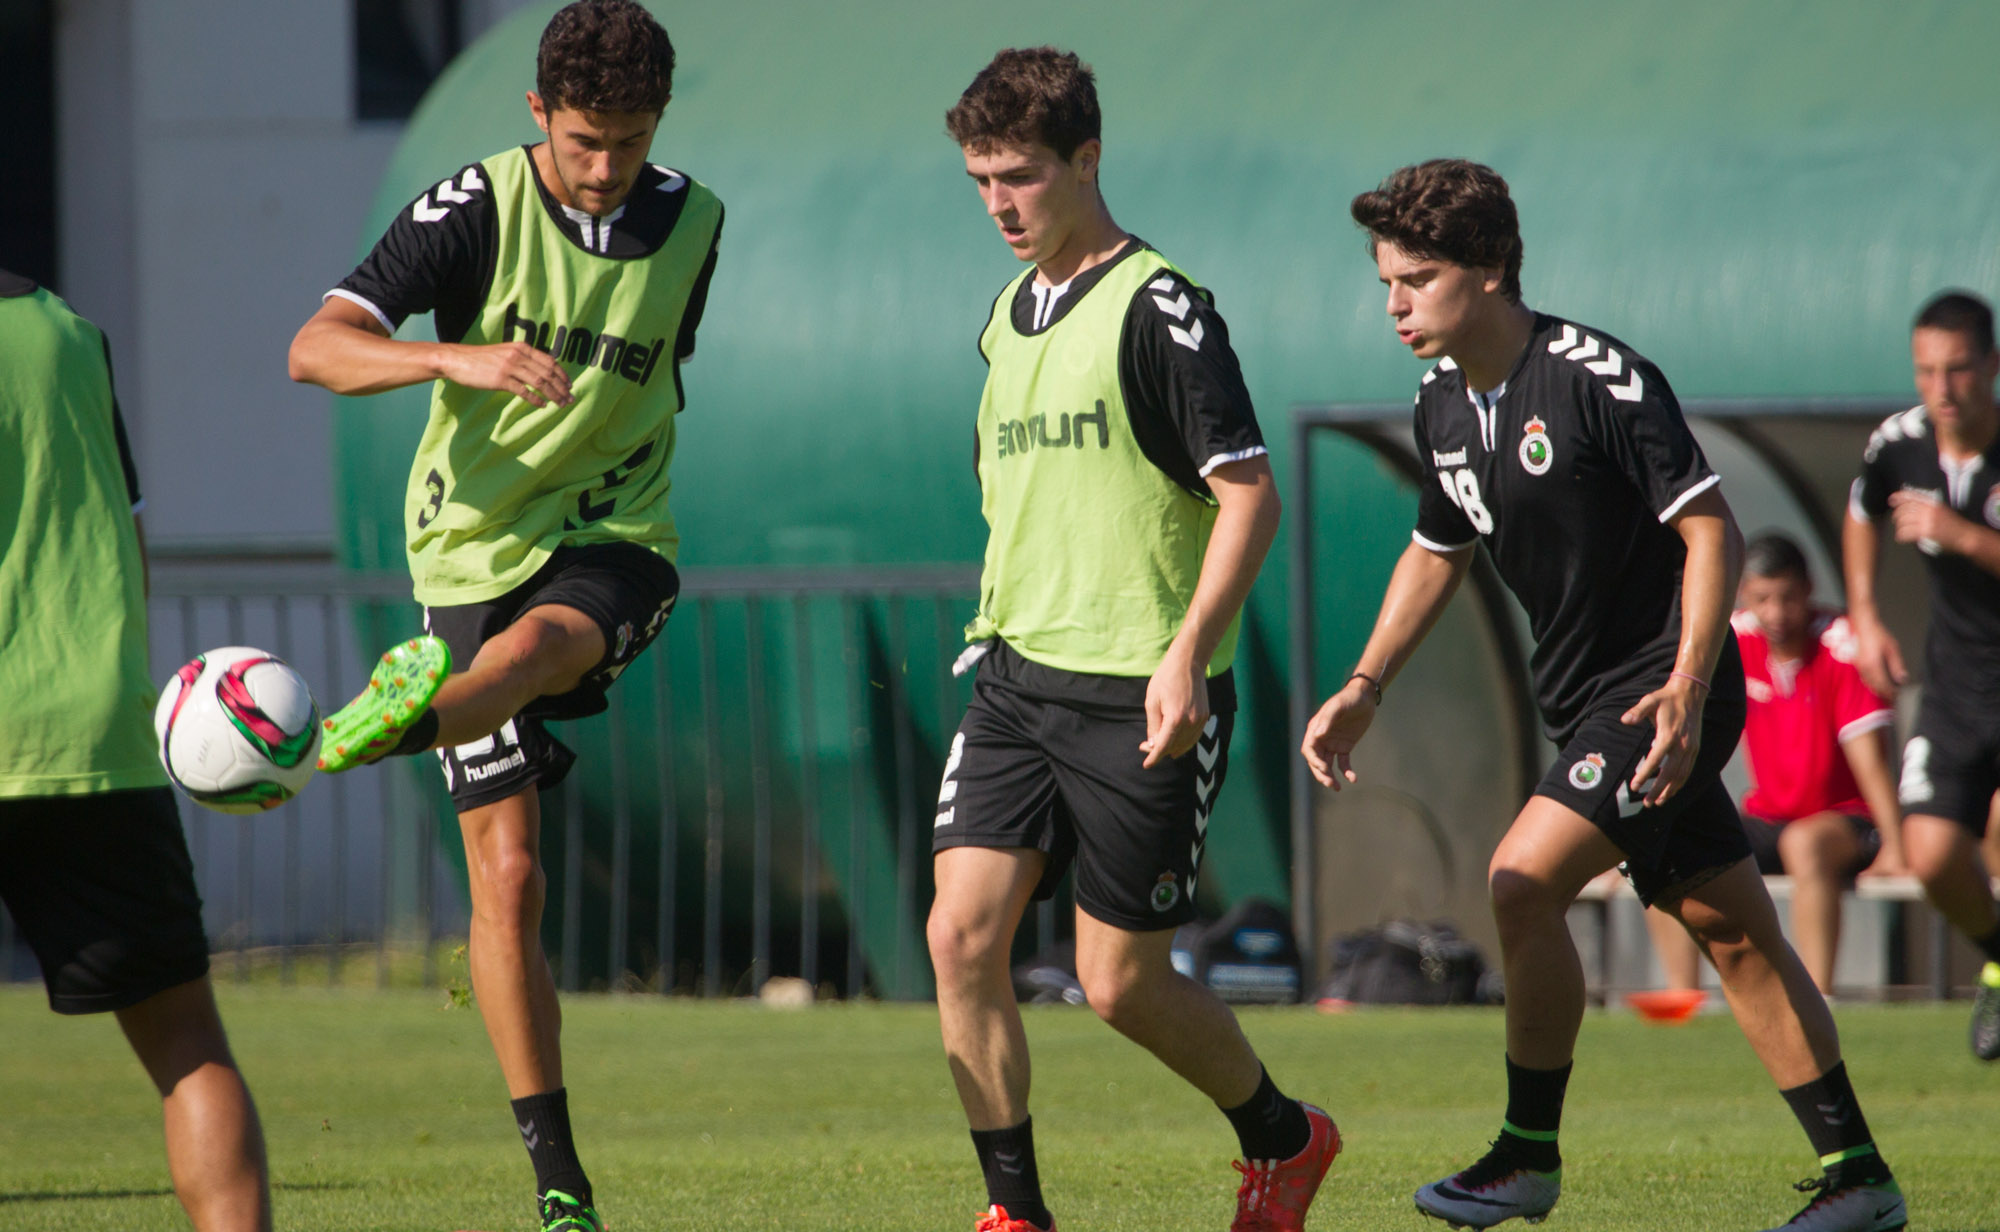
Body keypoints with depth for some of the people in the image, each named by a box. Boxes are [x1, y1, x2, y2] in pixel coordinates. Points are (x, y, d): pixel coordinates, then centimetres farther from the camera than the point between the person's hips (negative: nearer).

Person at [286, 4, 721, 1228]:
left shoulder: (693, 226, 1)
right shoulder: (478, 208, -10)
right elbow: (316, 348, -20)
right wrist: (458, 359, -36)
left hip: (611, 544, 1)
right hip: (475, 549, -1)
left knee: (532, 649, -37)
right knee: (507, 876, -4)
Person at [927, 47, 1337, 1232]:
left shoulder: (1159, 308, -11)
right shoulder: (1009, 315, 13)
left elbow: (1250, 493, -15)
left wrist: (1187, 653, -24)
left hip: (1142, 699, -7)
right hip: (1018, 681, 7)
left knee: (1122, 983, -1)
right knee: (963, 932, -8)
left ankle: (1282, 1137, 25)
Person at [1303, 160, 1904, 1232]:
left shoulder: (1599, 379, -19)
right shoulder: (1442, 403, 6)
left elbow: (1712, 531, -18)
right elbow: (1437, 551, 22)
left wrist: (1687, 689, -27)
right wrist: (1365, 688, 12)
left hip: (1662, 690, -8)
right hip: (1585, 695, 8)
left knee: (1524, 879, -18)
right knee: (1730, 931, 9)